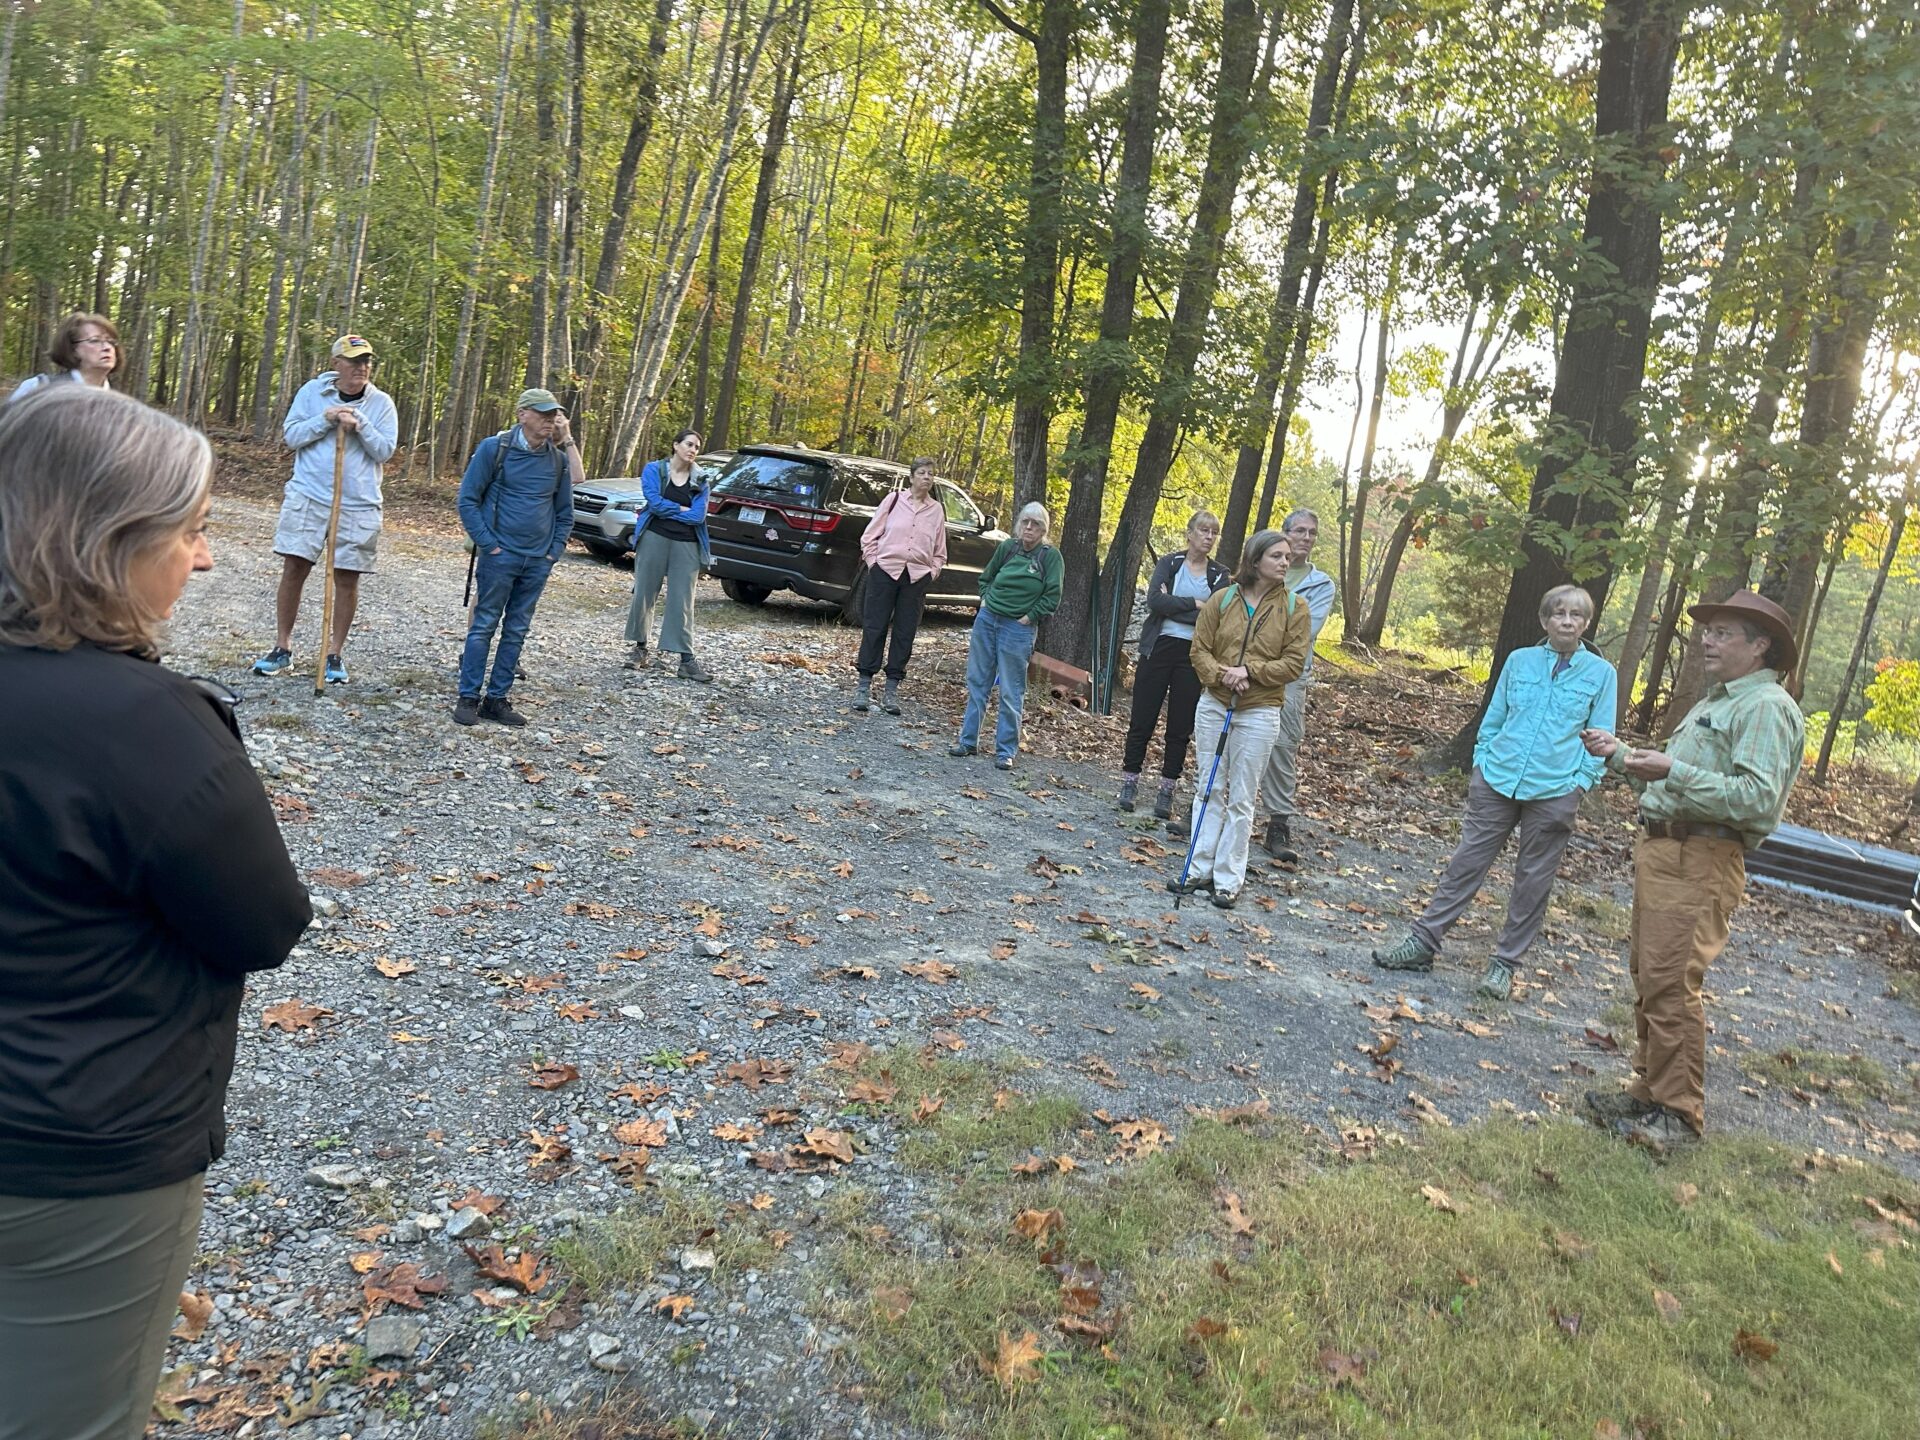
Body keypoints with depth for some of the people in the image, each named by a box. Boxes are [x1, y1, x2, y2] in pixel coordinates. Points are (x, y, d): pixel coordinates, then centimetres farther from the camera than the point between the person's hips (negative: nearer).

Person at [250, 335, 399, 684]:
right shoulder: (312, 391, 4)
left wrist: (360, 425, -17)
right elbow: (291, 436, 2)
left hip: (358, 505, 0)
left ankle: (335, 652, 14)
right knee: (294, 569, 0)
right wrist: (325, 419, -12)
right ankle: (282, 647, 13)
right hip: (307, 496, 0)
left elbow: (385, 450, -3)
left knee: (347, 578, 2)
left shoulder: (382, 403, 3)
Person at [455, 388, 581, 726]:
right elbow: (468, 499, -4)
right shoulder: (494, 448, -5)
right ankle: (468, 698, 7)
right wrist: (488, 544, -10)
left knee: (516, 631, 8)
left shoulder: (558, 458, 6)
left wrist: (555, 550, 4)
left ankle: (496, 699, 16)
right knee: (484, 626, 0)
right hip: (499, 556, -4)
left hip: (538, 562, 4)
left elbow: (565, 511, 15)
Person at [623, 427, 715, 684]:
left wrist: (666, 511, -7)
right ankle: (639, 648, 18)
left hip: (686, 545, 1)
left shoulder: (700, 481, 8)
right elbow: (655, 502, -11)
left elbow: (698, 516, -6)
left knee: (682, 602, 0)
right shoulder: (654, 469, 3)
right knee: (644, 594, 4)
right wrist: (682, 509, -4)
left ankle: (687, 659, -2)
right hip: (654, 539, -1)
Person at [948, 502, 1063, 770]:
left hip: (1018, 629, -4)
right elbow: (985, 578, 19)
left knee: (1011, 693, 0)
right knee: (977, 682, 9)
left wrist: (1029, 618, -9)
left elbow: (1052, 598, -9)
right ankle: (968, 740, 19)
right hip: (986, 620, 4)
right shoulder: (1007, 547, 5)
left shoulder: (1050, 556, -7)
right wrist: (985, 601, 6)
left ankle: (1006, 750, 8)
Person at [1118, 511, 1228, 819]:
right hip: (1159, 648, -1)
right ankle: (1129, 783, 13)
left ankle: (1167, 791, 12)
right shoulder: (1169, 563, 3)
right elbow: (1154, 601, -13)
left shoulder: (1219, 574, 5)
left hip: (1194, 655, 1)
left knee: (1181, 727, 4)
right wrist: (1194, 605, -13)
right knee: (1143, 719, 2)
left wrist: (1172, 605, -12)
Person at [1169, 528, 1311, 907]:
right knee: (1209, 790, 9)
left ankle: (1228, 879, 11)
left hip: (1259, 713, -2)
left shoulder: (1294, 608, -3)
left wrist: (1249, 671, -17)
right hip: (1213, 705, 2)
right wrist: (1223, 675, -17)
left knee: (1241, 798, 4)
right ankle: (1199, 868, 18)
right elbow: (1200, 650, 1)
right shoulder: (1222, 600, 0)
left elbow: (1294, 663, -6)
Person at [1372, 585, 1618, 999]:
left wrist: (1581, 783, -4)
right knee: (1466, 864, 4)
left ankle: (1504, 964, 18)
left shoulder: (1601, 674, 1)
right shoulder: (1519, 661, 6)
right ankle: (1422, 942, 11)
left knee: (1533, 882, 6)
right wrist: (1481, 763, 8)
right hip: (1497, 781, 1)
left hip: (1554, 793, -1)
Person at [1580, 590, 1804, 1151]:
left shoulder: (1766, 707, -10)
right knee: (1648, 979, 14)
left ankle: (1679, 1114, -2)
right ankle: (1650, 1090, 24)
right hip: (1659, 850, 10)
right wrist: (1619, 755, 15)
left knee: (1670, 984, -11)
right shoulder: (1716, 702, 23)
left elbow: (1759, 798, -22)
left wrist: (1673, 771, -28)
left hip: (1698, 864, -10)